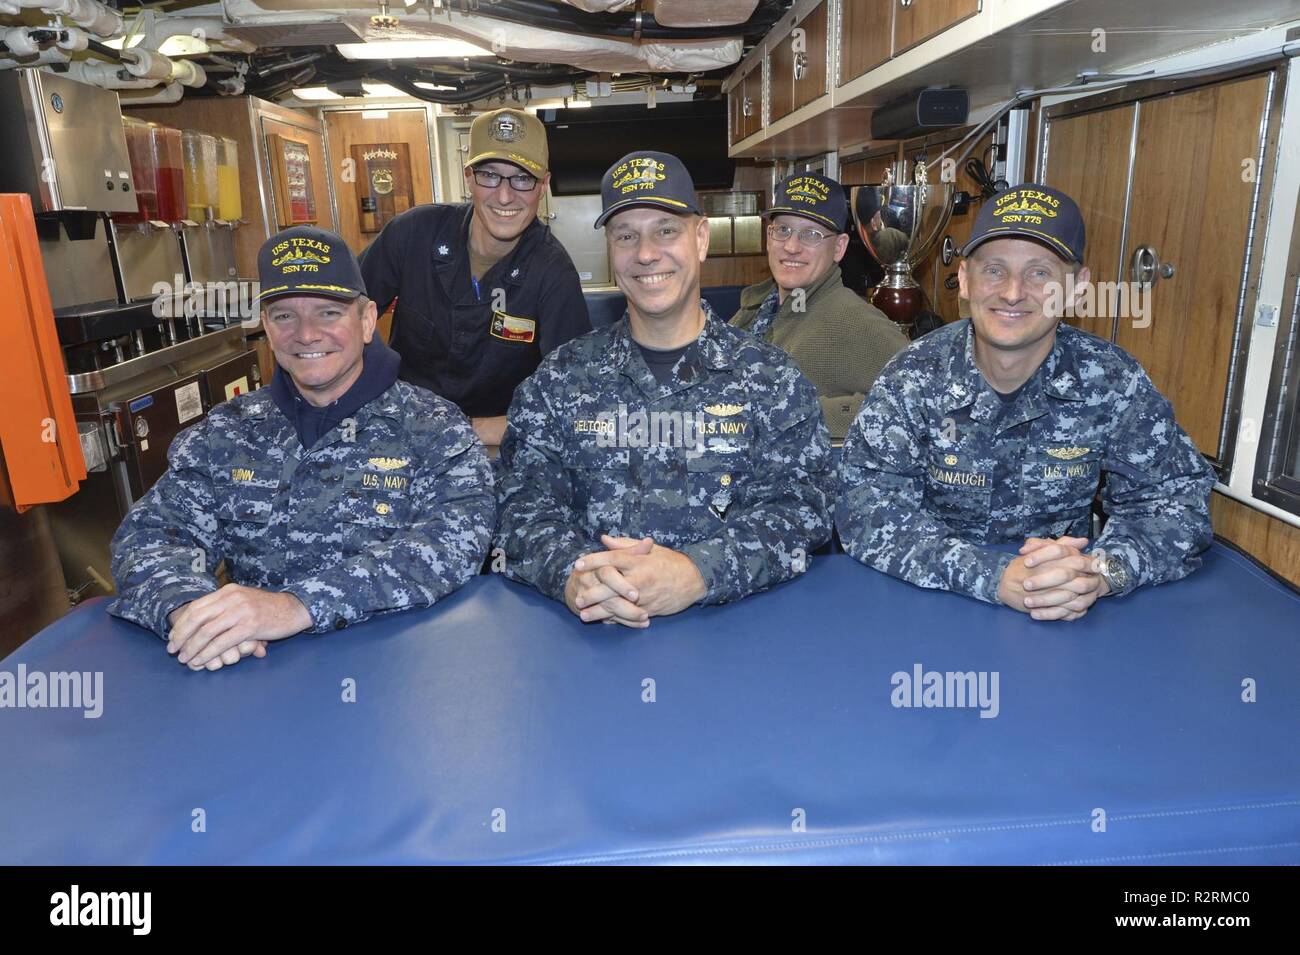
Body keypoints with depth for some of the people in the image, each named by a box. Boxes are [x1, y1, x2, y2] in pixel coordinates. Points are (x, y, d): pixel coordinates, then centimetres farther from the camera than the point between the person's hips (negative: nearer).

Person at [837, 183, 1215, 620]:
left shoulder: (1113, 382, -7)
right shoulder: (913, 379, -12)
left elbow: (1181, 500, -4)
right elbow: (867, 513, -19)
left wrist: (1102, 572, -25)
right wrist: (995, 576, -32)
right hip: (931, 605, -1)